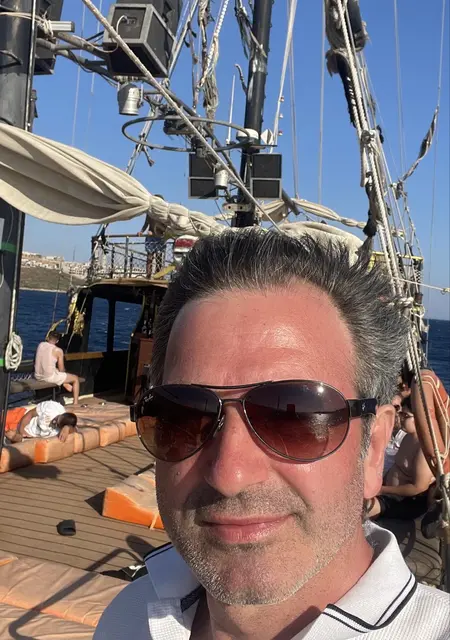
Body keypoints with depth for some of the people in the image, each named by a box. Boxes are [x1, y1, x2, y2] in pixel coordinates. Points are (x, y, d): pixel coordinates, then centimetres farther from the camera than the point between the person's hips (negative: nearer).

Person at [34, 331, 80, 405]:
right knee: (76, 378, 11)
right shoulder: (58, 351, -13)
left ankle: (65, 384, 23)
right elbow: (61, 370, -8)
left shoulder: (40, 345, 3)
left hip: (38, 376, 7)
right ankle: (75, 403, 10)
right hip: (50, 377, -7)